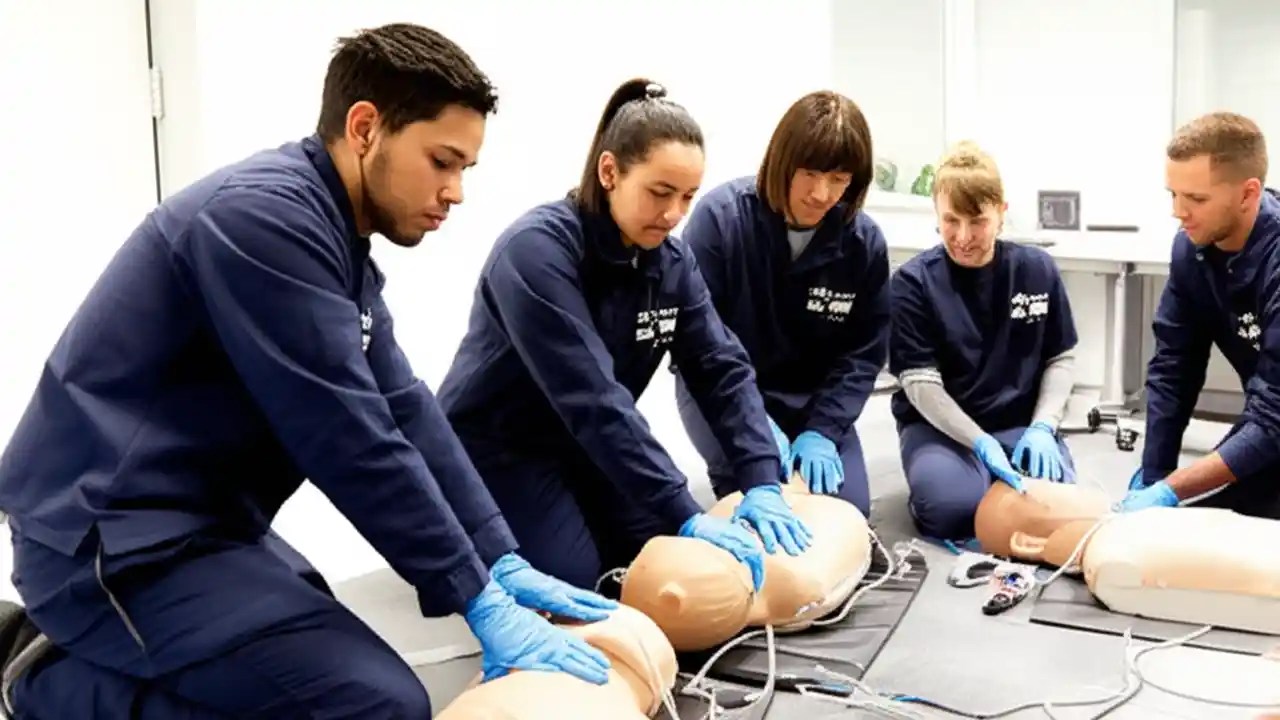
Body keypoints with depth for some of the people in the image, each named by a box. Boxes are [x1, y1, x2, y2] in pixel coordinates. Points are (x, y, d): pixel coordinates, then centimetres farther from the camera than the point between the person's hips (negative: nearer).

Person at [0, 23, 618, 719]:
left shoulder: (337, 242, 8)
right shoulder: (266, 214, -22)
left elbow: (406, 412, 6)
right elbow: (349, 441, -25)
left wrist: (503, 564, 0)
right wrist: (480, 602, -18)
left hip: (196, 521, 10)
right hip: (112, 537, -10)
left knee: (327, 649, 24)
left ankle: (85, 657, 20)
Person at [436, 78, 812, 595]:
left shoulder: (671, 260, -5)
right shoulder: (537, 249, -28)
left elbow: (723, 369, -9)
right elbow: (592, 399, -35)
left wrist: (763, 484, -25)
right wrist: (686, 515, -38)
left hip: (582, 446, 7)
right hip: (494, 448, -6)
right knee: (571, 580, -17)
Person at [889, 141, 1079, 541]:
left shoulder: (1038, 270, 1)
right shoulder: (913, 282, -8)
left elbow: (1061, 358, 7)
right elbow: (921, 384, -12)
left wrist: (1042, 427, -10)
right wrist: (981, 444, -24)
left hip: (1020, 423, 3)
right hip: (939, 424, -3)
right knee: (954, 506, -30)